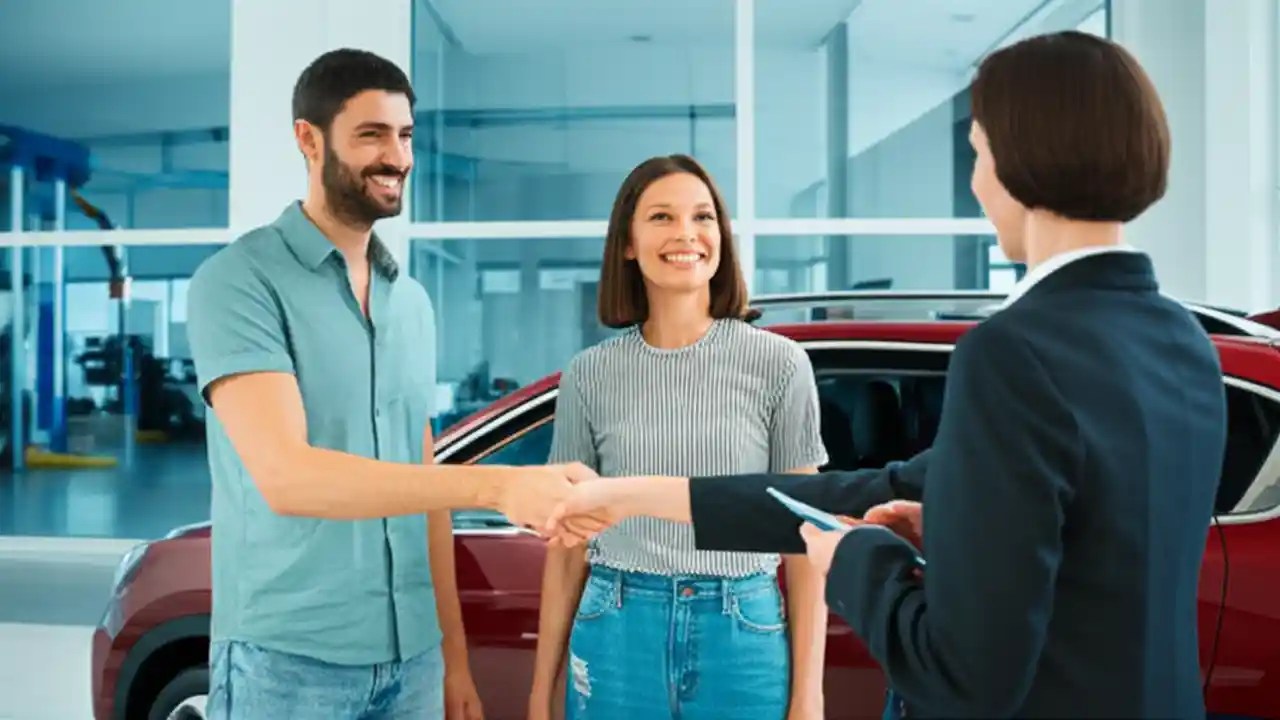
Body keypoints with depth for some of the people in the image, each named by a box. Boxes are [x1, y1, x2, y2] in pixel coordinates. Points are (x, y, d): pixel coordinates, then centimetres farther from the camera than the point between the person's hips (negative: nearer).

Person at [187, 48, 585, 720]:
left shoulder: (412, 301, 10)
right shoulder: (239, 281, -11)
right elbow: (285, 474, -24)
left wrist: (453, 654, 12)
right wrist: (497, 485, -31)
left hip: (411, 657, 6)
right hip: (288, 659, -5)